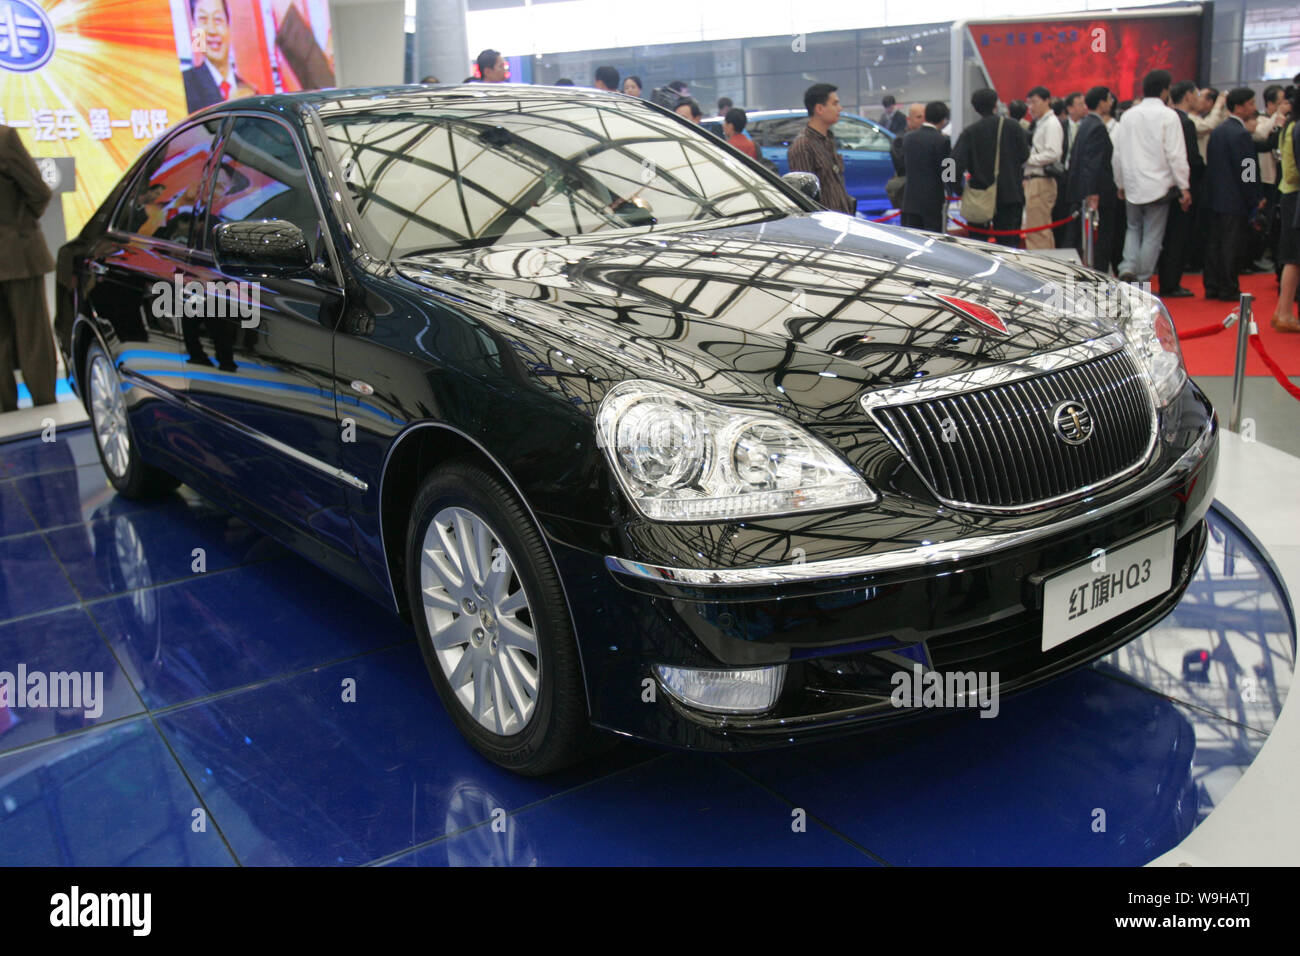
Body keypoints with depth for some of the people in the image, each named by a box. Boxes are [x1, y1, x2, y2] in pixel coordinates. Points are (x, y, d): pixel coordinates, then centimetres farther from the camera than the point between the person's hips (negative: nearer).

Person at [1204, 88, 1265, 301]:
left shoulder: (1217, 130, 10)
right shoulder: (1241, 134, -16)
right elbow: (1246, 172, -17)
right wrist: (1256, 201, -9)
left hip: (1215, 198, 9)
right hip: (1235, 201, -8)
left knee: (1215, 242, 11)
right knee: (1232, 246, -2)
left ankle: (1212, 287, 16)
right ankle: (1228, 289, 3)